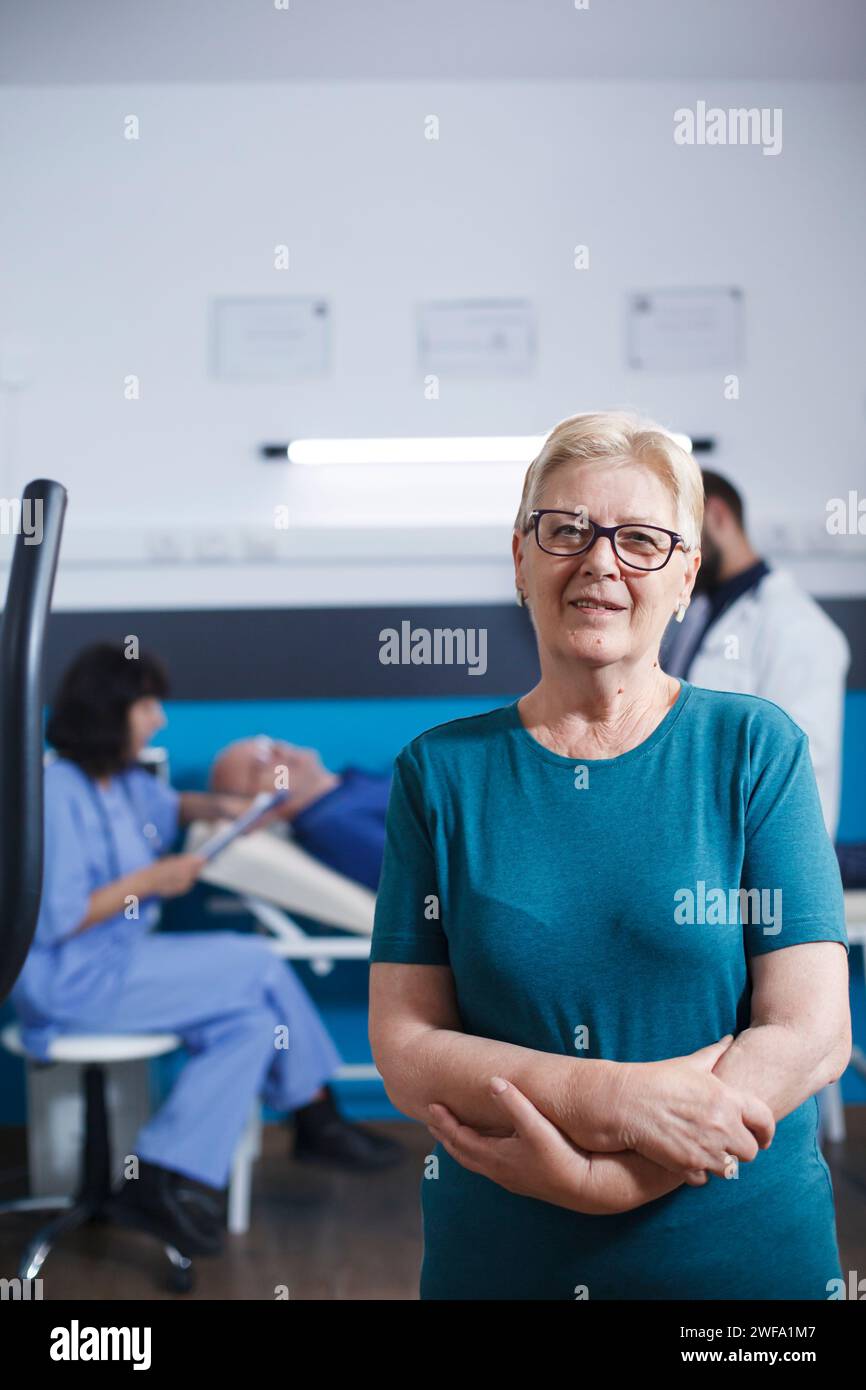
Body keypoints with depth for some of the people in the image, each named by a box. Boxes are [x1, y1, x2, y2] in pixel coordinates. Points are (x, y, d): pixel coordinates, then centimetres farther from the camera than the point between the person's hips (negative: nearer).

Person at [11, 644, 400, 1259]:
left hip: (121, 960, 10)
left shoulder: (124, 780, 8)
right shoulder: (57, 794, -21)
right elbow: (56, 920, -24)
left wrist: (216, 805, 10)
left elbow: (166, 804, 32)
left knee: (250, 1022, -6)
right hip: (74, 982, -10)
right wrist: (150, 881, -18)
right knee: (260, 966, -13)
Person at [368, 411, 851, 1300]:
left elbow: (812, 1033, -10)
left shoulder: (756, 748, -4)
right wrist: (616, 1100, -21)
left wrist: (595, 1177, -20)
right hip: (495, 1258, 1)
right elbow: (403, 1046, -6)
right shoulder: (439, 770, -1)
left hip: (746, 1253, -1)